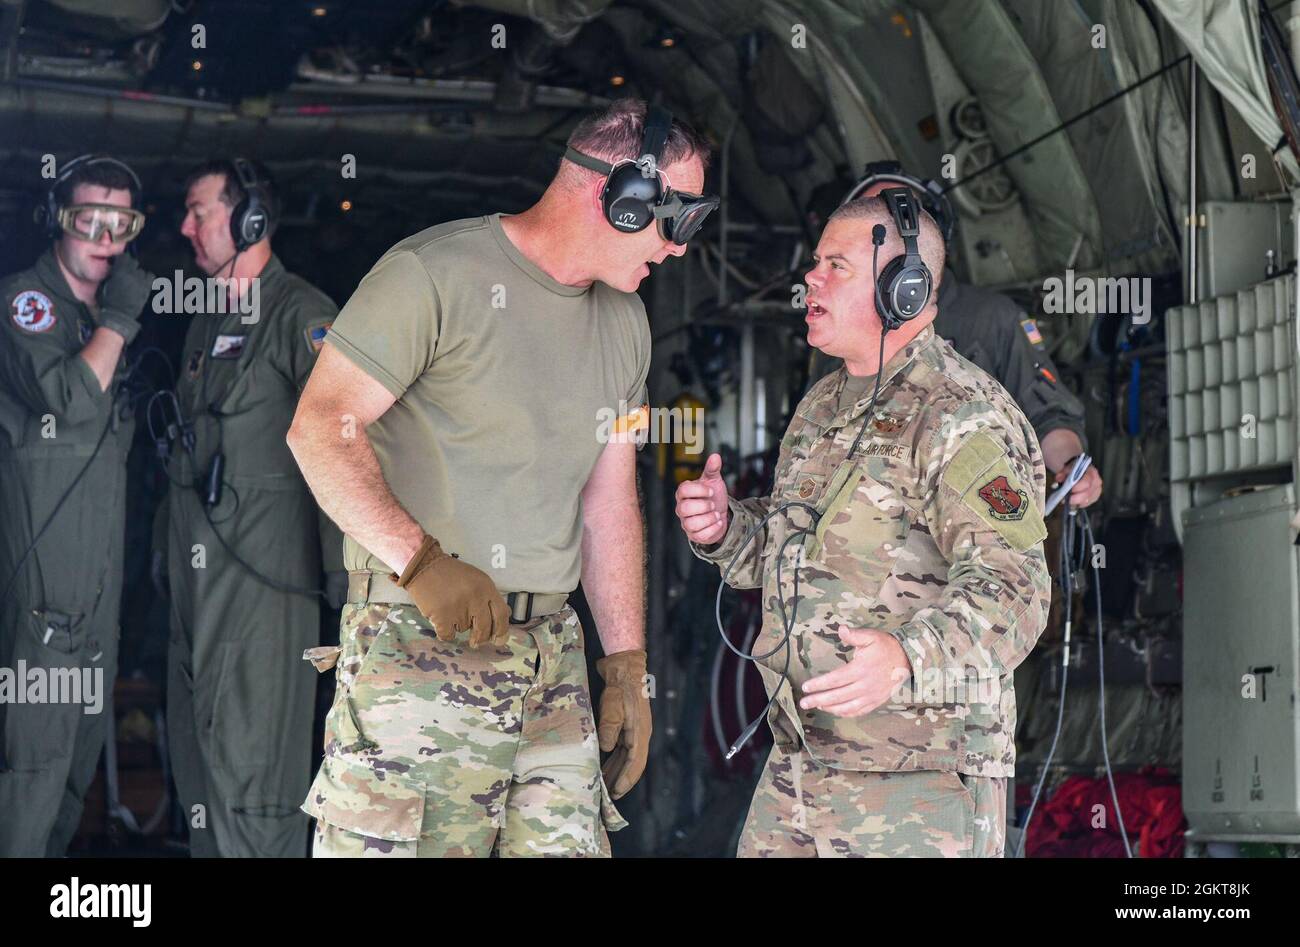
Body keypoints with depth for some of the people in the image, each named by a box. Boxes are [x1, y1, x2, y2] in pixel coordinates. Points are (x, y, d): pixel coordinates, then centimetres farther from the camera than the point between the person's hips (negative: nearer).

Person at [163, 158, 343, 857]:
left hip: (261, 562, -9)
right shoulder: (209, 318, 19)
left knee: (248, 749, -9)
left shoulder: (302, 315, -8)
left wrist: (344, 564, -23)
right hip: (196, 562, 9)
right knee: (197, 739, 11)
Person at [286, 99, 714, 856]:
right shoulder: (436, 275, -8)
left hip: (554, 663, 7)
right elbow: (320, 427, -13)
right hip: (420, 652, -7)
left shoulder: (624, 324, 17)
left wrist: (628, 667, 16)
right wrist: (423, 561, -22)